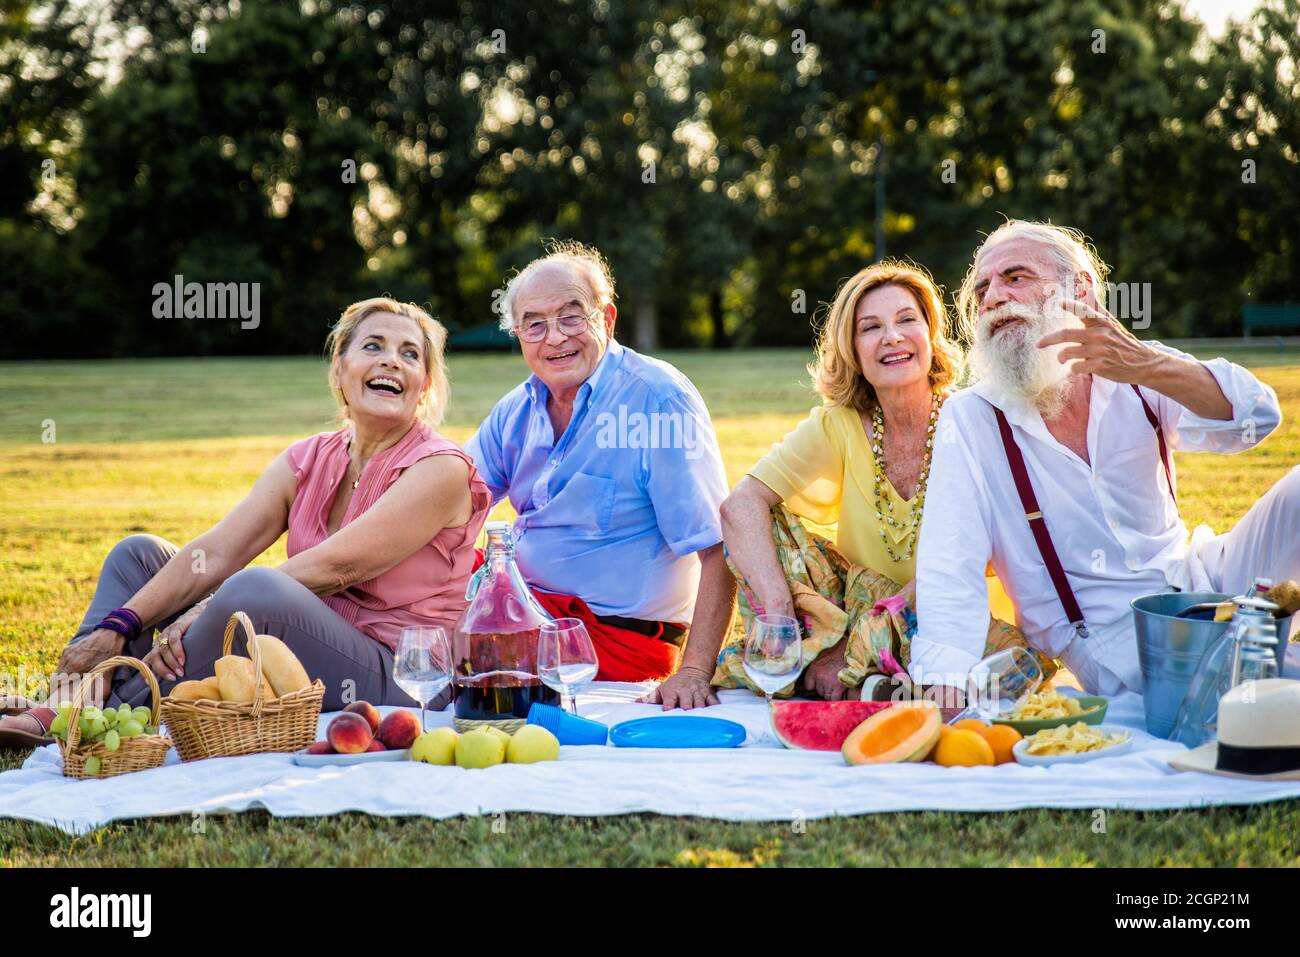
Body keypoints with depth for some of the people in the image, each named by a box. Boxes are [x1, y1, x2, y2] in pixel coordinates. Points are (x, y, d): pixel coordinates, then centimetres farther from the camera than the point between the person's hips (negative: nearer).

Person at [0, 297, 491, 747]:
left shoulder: (441, 468, -10)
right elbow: (215, 552, -2)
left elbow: (336, 567, -19)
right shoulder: (307, 461, 9)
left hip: (397, 683, -7)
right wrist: (117, 626, -15)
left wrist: (208, 613, -23)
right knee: (140, 554, 6)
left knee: (257, 588, -35)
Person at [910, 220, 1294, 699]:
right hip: (1113, 648, -4)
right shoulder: (969, 419, -3)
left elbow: (1255, 417, -16)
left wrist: (1150, 368, -36)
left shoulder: (1135, 384, 2)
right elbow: (948, 573, -12)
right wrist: (945, 689, -30)